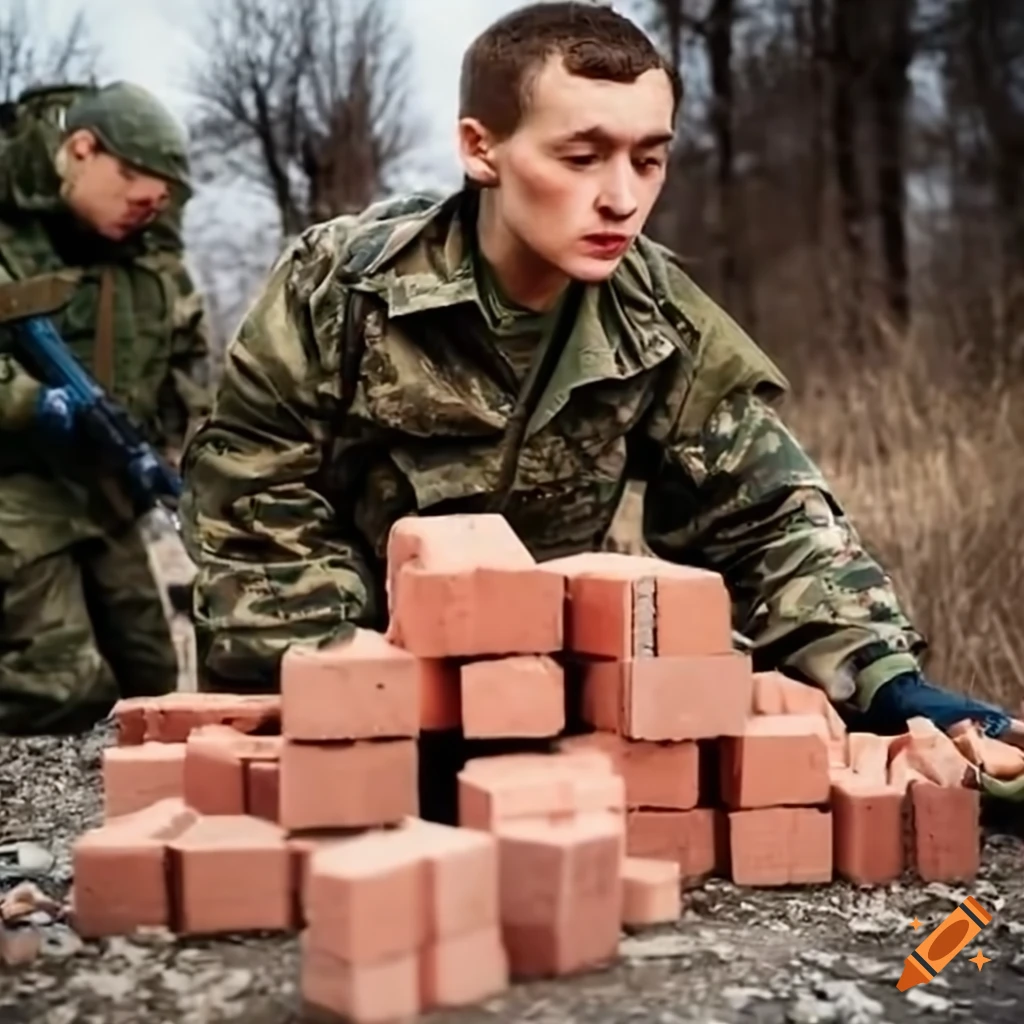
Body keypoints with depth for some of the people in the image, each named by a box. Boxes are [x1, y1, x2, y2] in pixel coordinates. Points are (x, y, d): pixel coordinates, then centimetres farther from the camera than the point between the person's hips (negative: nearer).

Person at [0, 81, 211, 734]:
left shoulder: (150, 244, 9)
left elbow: (187, 350, 19)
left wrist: (164, 447, 4)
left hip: (103, 484, 7)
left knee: (149, 683, 12)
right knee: (58, 696, -13)